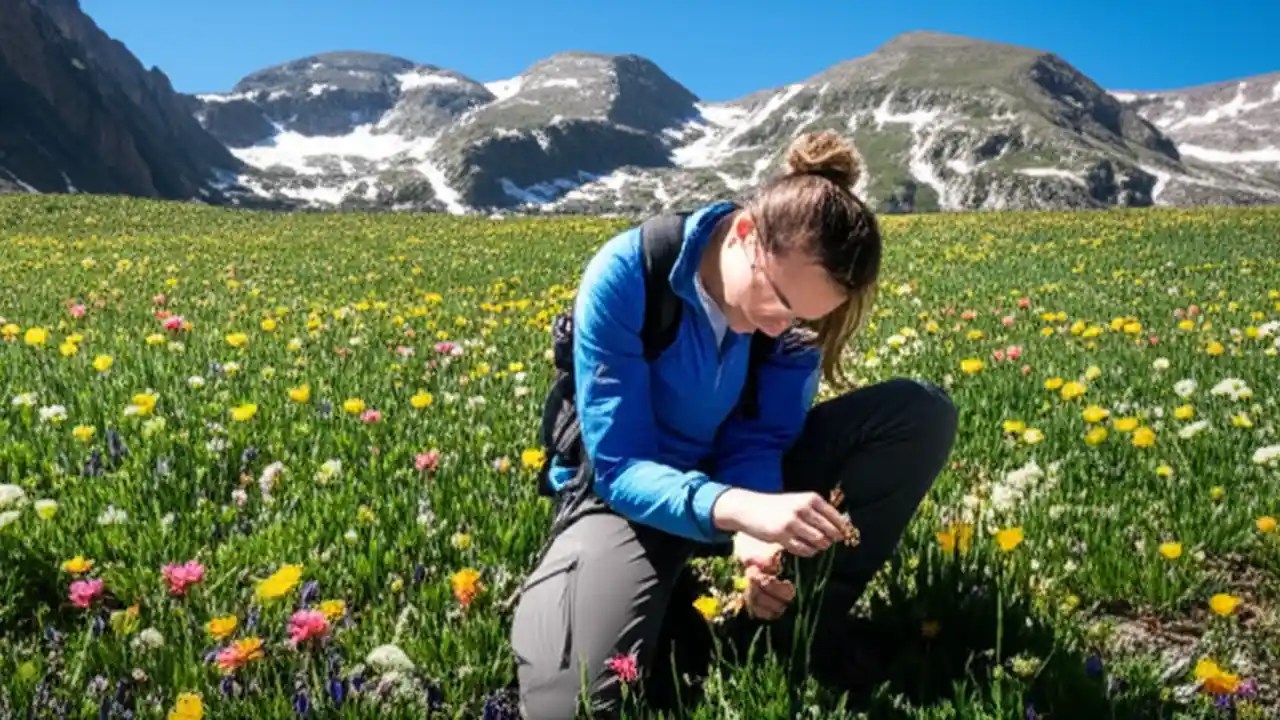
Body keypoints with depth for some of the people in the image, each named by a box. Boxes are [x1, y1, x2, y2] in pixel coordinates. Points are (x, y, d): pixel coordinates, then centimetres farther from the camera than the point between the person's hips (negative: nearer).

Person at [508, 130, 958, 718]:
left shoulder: (801, 291, -15)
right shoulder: (625, 278, -27)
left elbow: (759, 440, -13)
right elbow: (619, 467, -27)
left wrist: (756, 528, -36)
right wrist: (740, 510, -45)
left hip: (739, 476, 5)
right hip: (630, 495, -4)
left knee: (924, 413, -16)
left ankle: (798, 630, -10)